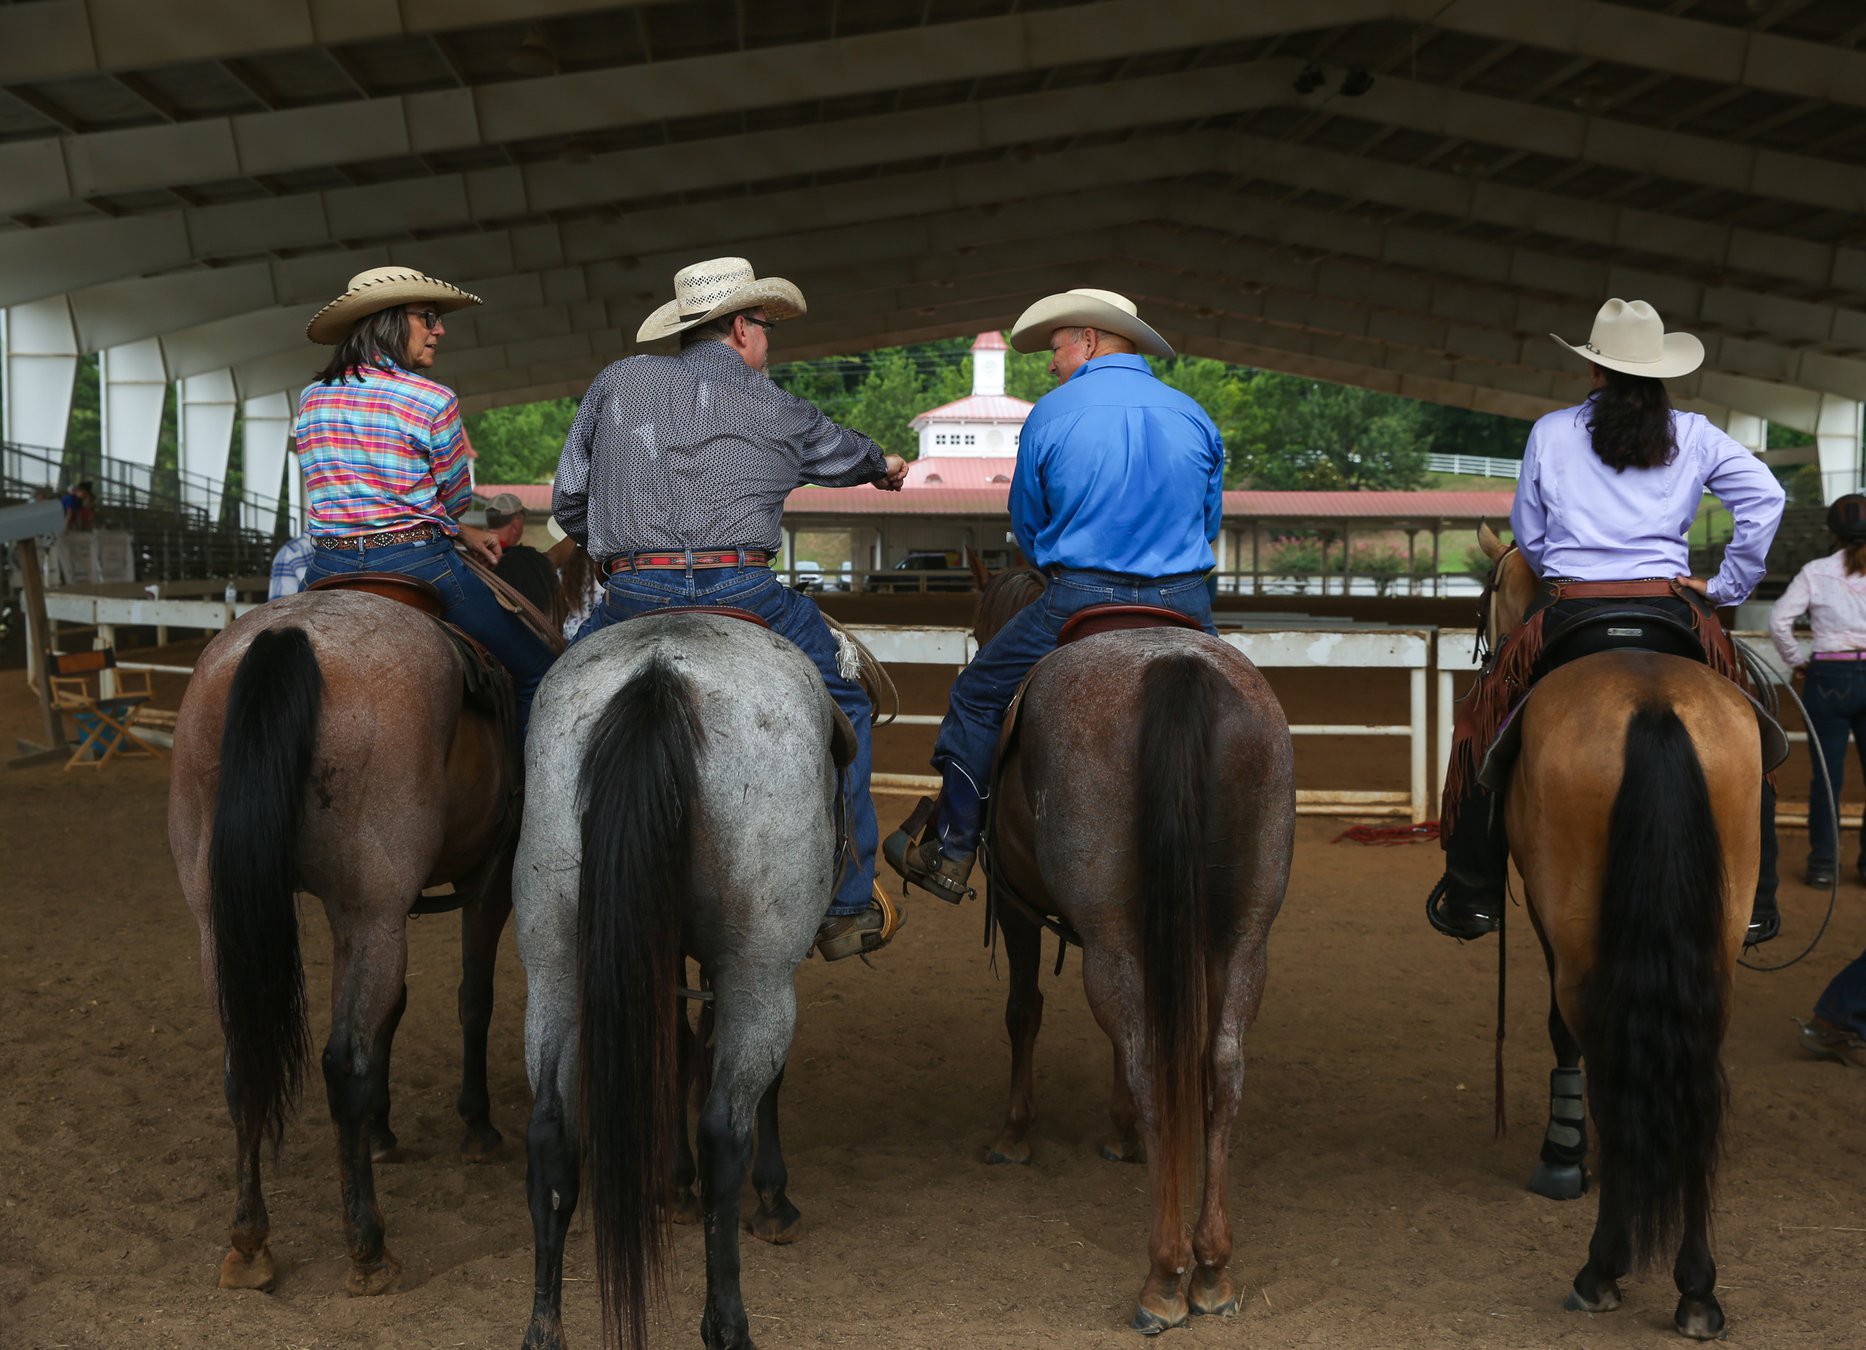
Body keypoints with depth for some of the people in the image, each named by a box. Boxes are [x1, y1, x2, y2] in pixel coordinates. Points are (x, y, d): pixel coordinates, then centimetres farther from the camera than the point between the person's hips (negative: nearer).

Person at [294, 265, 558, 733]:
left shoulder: (311, 398, 9)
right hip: (416, 567, -5)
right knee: (539, 674, 6)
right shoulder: (434, 401, -10)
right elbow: (455, 499, 1)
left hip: (327, 570, 6)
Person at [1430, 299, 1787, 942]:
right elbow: (1765, 497, -1)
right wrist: (1729, 587, 6)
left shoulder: (1551, 433, 5)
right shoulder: (1693, 435, 6)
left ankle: (1471, 897, 14)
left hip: (1568, 614, -1)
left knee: (1483, 726, 17)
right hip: (1671, 615, 1)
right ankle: (1753, 903, 16)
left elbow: (1527, 537, 9)